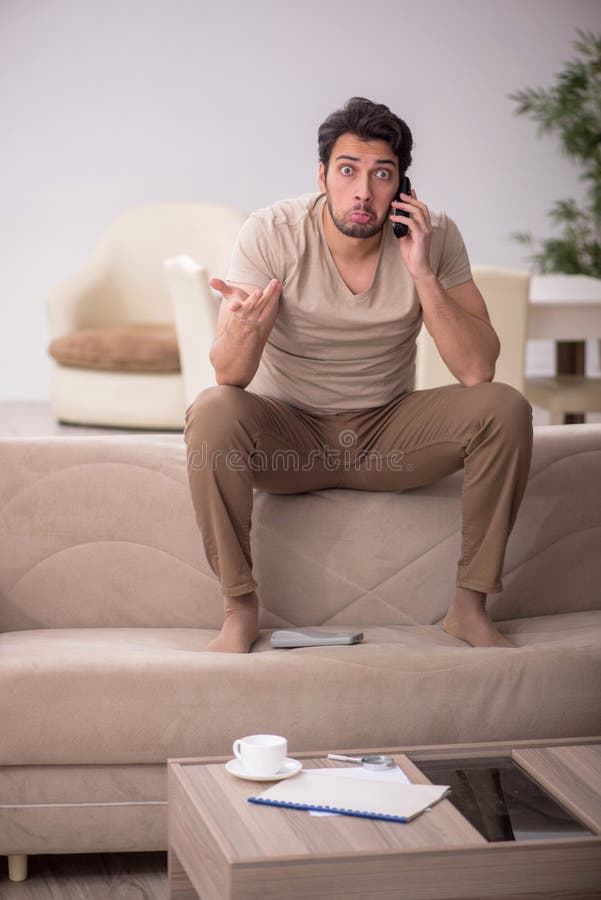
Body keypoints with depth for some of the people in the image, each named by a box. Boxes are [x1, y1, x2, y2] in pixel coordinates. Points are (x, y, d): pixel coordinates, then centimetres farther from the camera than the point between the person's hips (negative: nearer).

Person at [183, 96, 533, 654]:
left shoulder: (434, 236, -11)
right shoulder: (272, 233, -16)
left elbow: (477, 370, -19)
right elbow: (230, 376, -22)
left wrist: (423, 274, -29)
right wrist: (243, 328, -45)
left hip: (388, 434, 2)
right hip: (288, 434, -1)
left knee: (505, 408, -22)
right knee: (212, 412, -33)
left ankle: (470, 607, -10)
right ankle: (239, 608, -15)